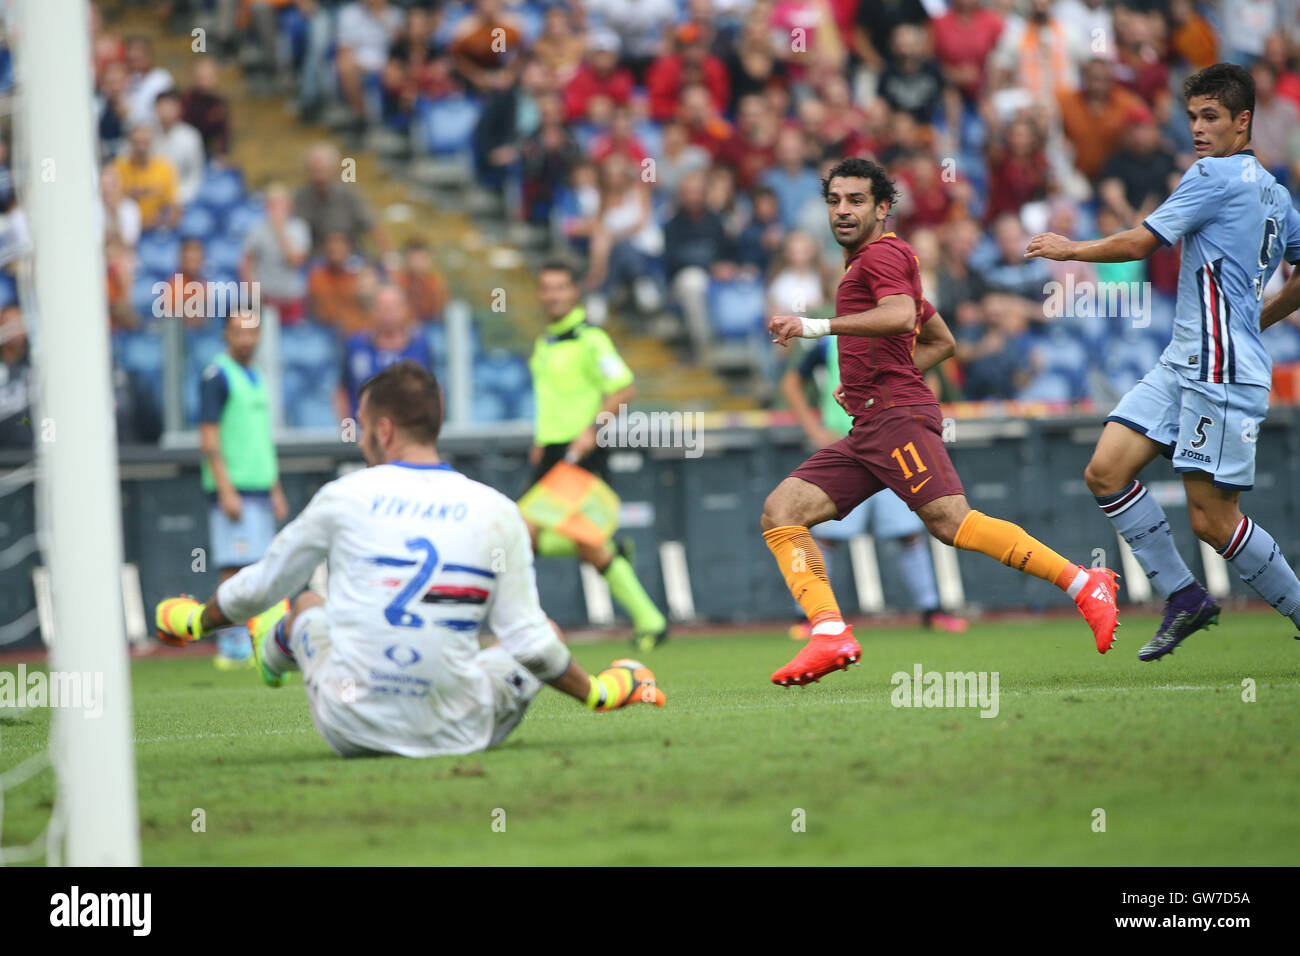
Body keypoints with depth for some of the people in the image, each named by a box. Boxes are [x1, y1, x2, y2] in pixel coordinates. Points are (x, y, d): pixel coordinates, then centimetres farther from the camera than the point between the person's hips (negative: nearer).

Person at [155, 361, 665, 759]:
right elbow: (530, 642, -4)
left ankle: (273, 655, 64)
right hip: (457, 733, -1)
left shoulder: (344, 498, -3)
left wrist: (198, 621, 30)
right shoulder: (498, 512, -4)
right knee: (539, 637, 27)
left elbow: (259, 588, 10)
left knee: (306, 605, 32)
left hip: (351, 730, 1)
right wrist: (594, 692, 13)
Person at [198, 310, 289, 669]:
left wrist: (276, 490, 22)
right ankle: (233, 646, -10)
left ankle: (248, 644, 8)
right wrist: (226, 490, -19)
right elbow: (208, 439, -13)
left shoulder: (255, 379, 17)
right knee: (236, 568, -11)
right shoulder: (218, 376, -8)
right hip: (233, 489, -8)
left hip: (260, 489, 8)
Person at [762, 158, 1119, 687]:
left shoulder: (883, 253, -1)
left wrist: (816, 326, -26)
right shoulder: (863, 263, 29)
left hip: (898, 416, -10)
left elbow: (900, 316, -23)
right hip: (867, 431, 10)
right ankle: (830, 635, -15)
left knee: (950, 521, -24)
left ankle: (1084, 584, -24)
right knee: (780, 513, -2)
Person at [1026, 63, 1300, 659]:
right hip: (1183, 363, 9)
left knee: (1212, 520, -7)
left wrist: (1070, 249, 4)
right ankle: (1184, 597, 4)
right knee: (1106, 471, -1)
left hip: (1220, 371, -9)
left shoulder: (1216, 176, -11)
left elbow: (1139, 243, -12)